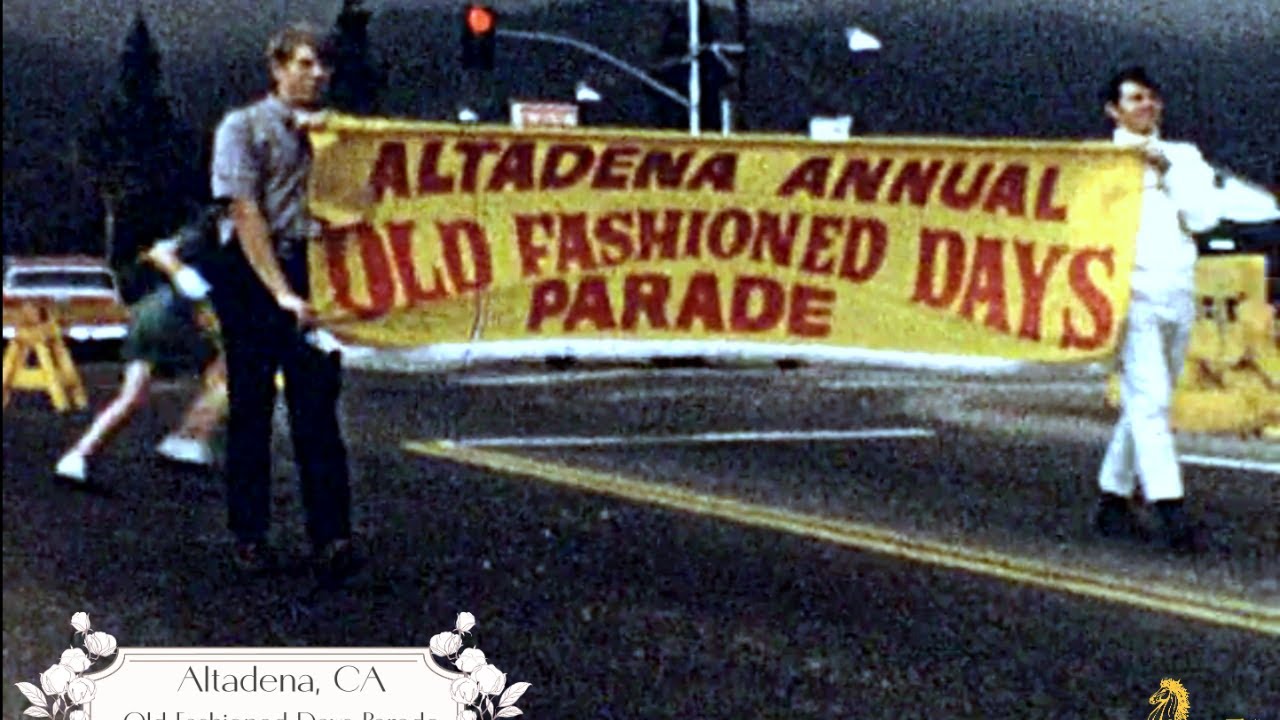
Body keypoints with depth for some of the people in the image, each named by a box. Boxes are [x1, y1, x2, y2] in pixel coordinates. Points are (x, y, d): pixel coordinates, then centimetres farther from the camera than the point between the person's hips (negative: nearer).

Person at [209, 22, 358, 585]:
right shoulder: (243, 128, 1)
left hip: (313, 270, 3)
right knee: (251, 408, 4)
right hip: (252, 275, -3)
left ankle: (331, 540, -8)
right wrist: (282, 292, -18)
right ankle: (250, 536, 14)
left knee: (317, 410, -4)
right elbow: (246, 214, -10)